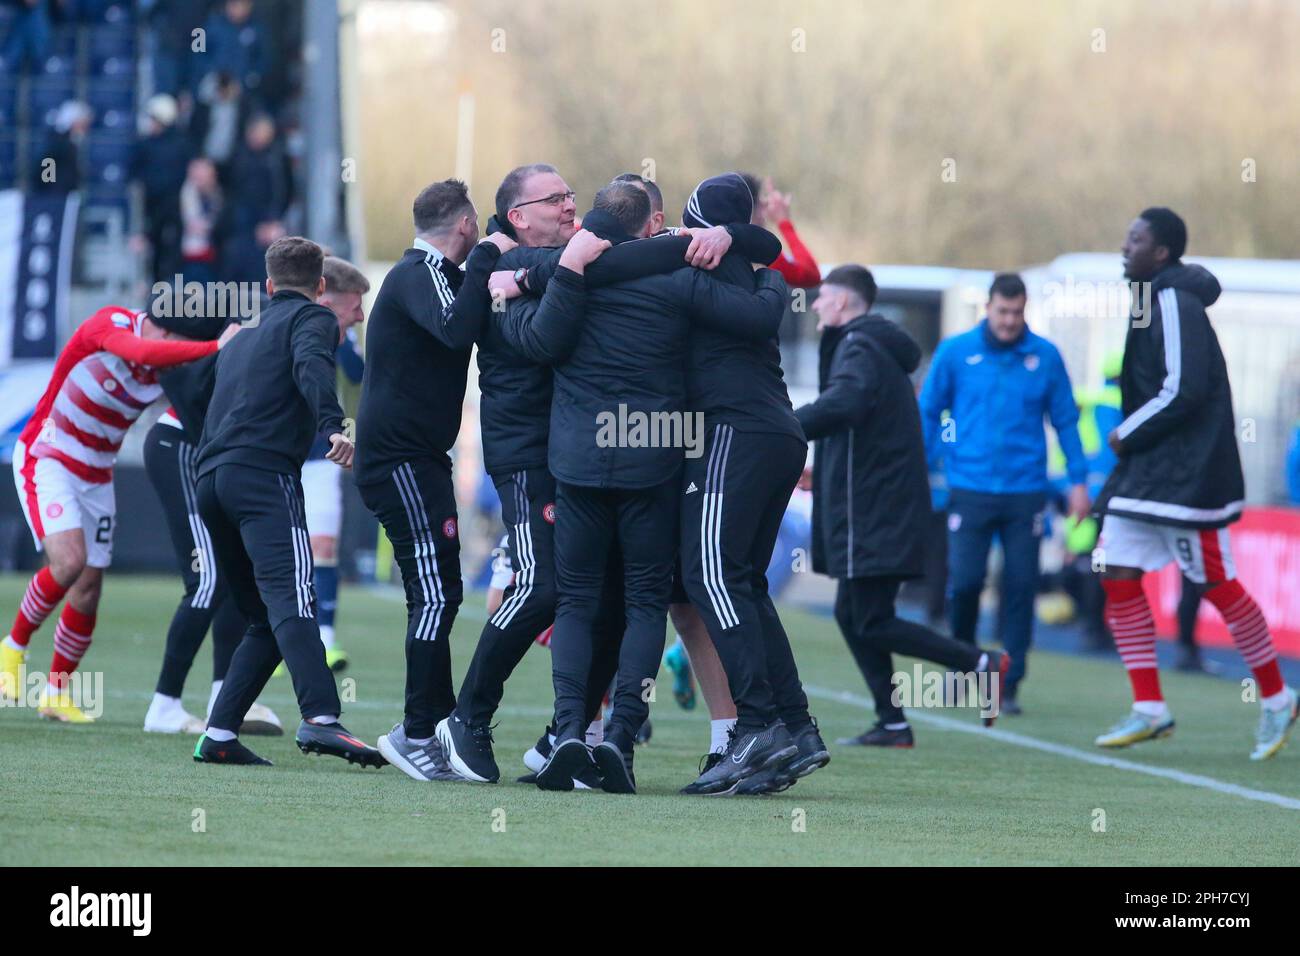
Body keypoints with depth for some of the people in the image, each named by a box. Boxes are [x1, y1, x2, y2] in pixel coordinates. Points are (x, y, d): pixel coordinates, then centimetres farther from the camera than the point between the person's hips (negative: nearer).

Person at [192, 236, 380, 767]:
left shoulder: (244, 337, 32)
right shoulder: (312, 318, 10)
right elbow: (311, 366, -12)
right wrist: (332, 425, -26)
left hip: (210, 480, 7)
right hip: (264, 472, -7)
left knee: (265, 619, 14)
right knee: (292, 599, -24)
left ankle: (218, 735, 5)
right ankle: (320, 719, -42)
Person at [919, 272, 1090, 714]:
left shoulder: (1045, 357, 3)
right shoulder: (956, 353, 2)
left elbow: (1066, 420, 9)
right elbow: (928, 413, 9)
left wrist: (1078, 480, 6)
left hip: (1026, 491, 1)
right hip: (970, 489, -1)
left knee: (1021, 586, -2)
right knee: (964, 581, -7)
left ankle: (1009, 685, 6)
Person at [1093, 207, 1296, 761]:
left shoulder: (1175, 304, -16)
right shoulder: (1153, 302, 13)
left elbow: (1183, 391, -23)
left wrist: (1128, 435, -13)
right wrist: (1131, 437, 11)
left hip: (1188, 478, -10)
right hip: (1145, 472, 10)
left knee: (1216, 585, -2)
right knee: (1118, 578, 3)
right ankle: (1149, 709, 5)